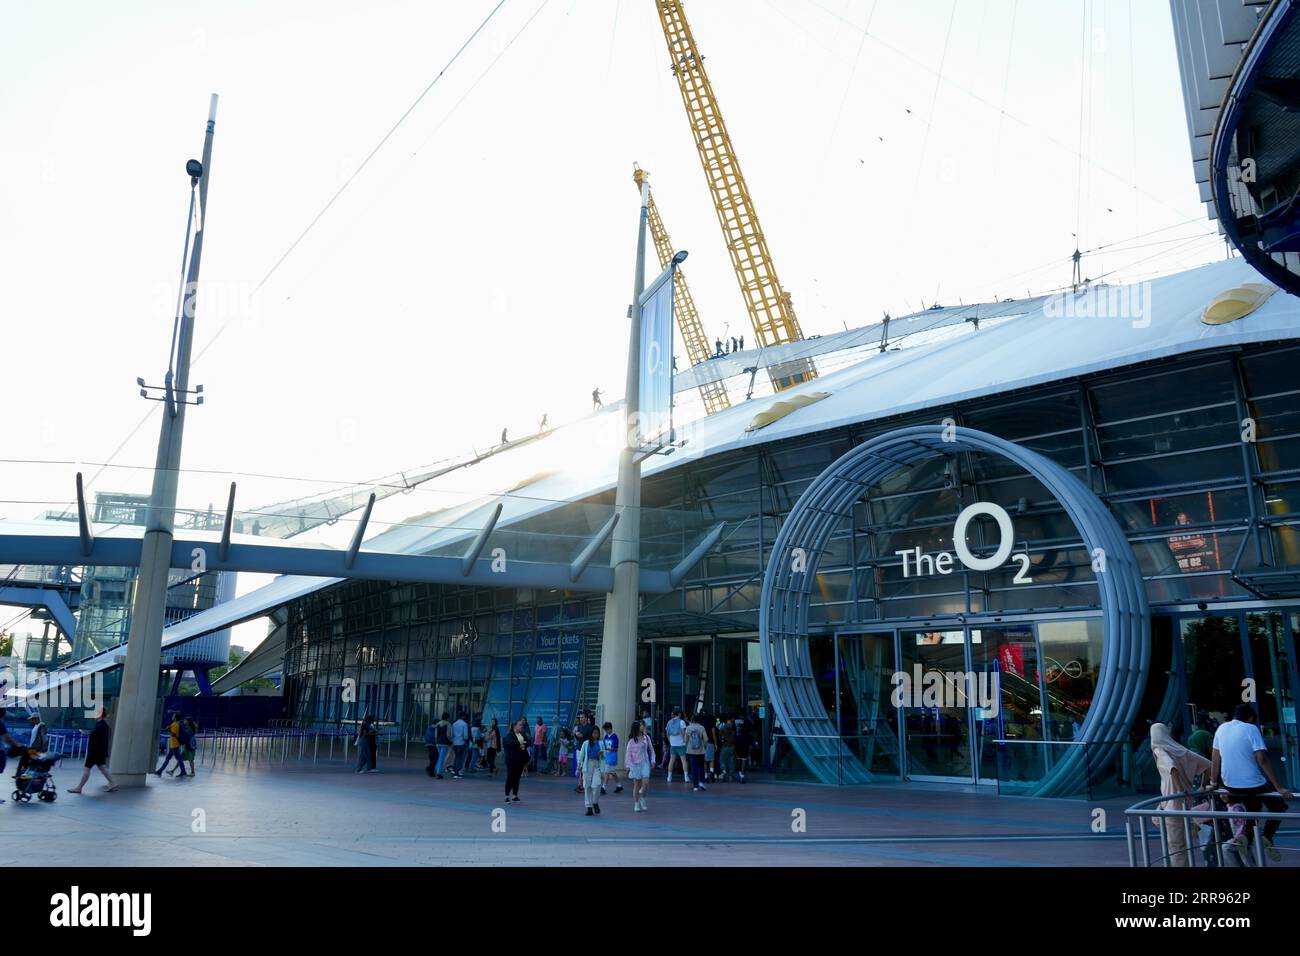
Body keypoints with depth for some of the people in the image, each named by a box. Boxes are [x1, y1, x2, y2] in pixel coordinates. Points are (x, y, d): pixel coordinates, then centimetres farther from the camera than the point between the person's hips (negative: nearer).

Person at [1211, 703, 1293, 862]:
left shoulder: (1222, 728, 6)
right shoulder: (1251, 729, -10)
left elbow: (1216, 759, 9)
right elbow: (1262, 759, -18)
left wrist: (1213, 783, 18)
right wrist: (1279, 788, -16)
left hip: (1230, 786, 5)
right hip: (1253, 784, -5)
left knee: (1252, 807, 30)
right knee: (1279, 806, 20)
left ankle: (1244, 835, 7)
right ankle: (1267, 837, -1)